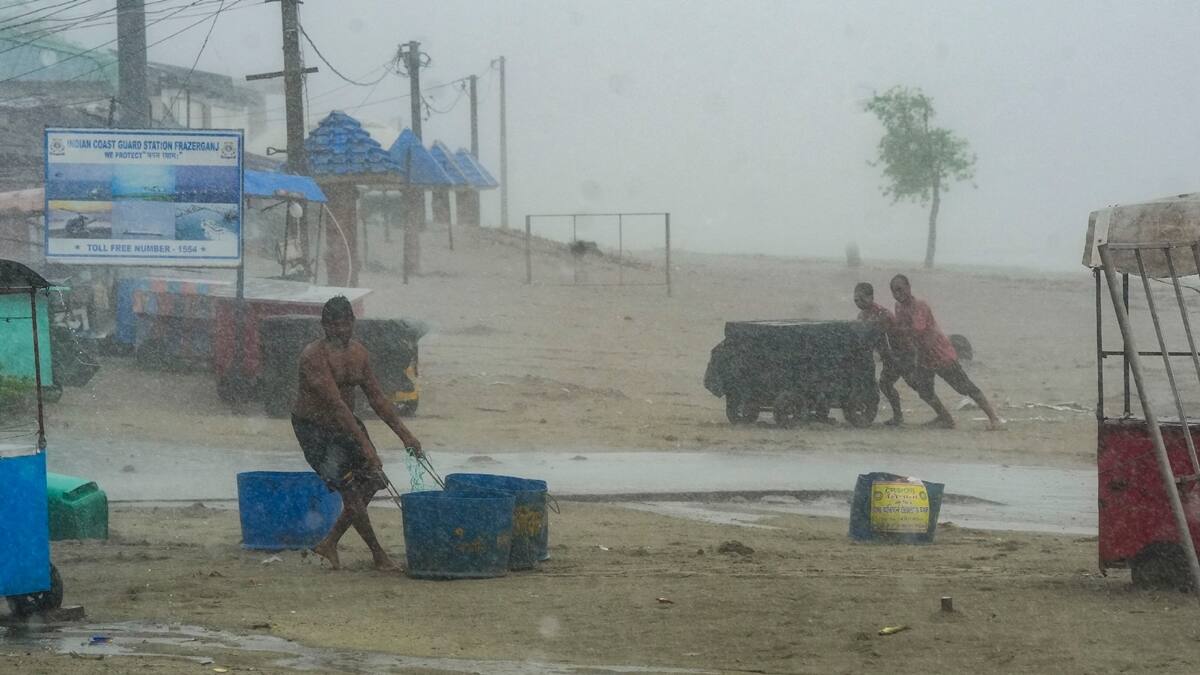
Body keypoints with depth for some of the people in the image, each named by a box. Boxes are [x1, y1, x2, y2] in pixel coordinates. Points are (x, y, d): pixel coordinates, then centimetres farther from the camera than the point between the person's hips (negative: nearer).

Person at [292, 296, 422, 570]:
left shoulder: (358, 353, 1)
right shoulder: (314, 356, -24)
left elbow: (376, 396, 6)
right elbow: (335, 402, -29)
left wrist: (404, 434, 1)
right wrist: (363, 444, -34)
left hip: (345, 422, 8)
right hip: (314, 427, -8)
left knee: (371, 481, 5)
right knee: (350, 489, -11)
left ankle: (329, 543, 17)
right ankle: (379, 555, 2)